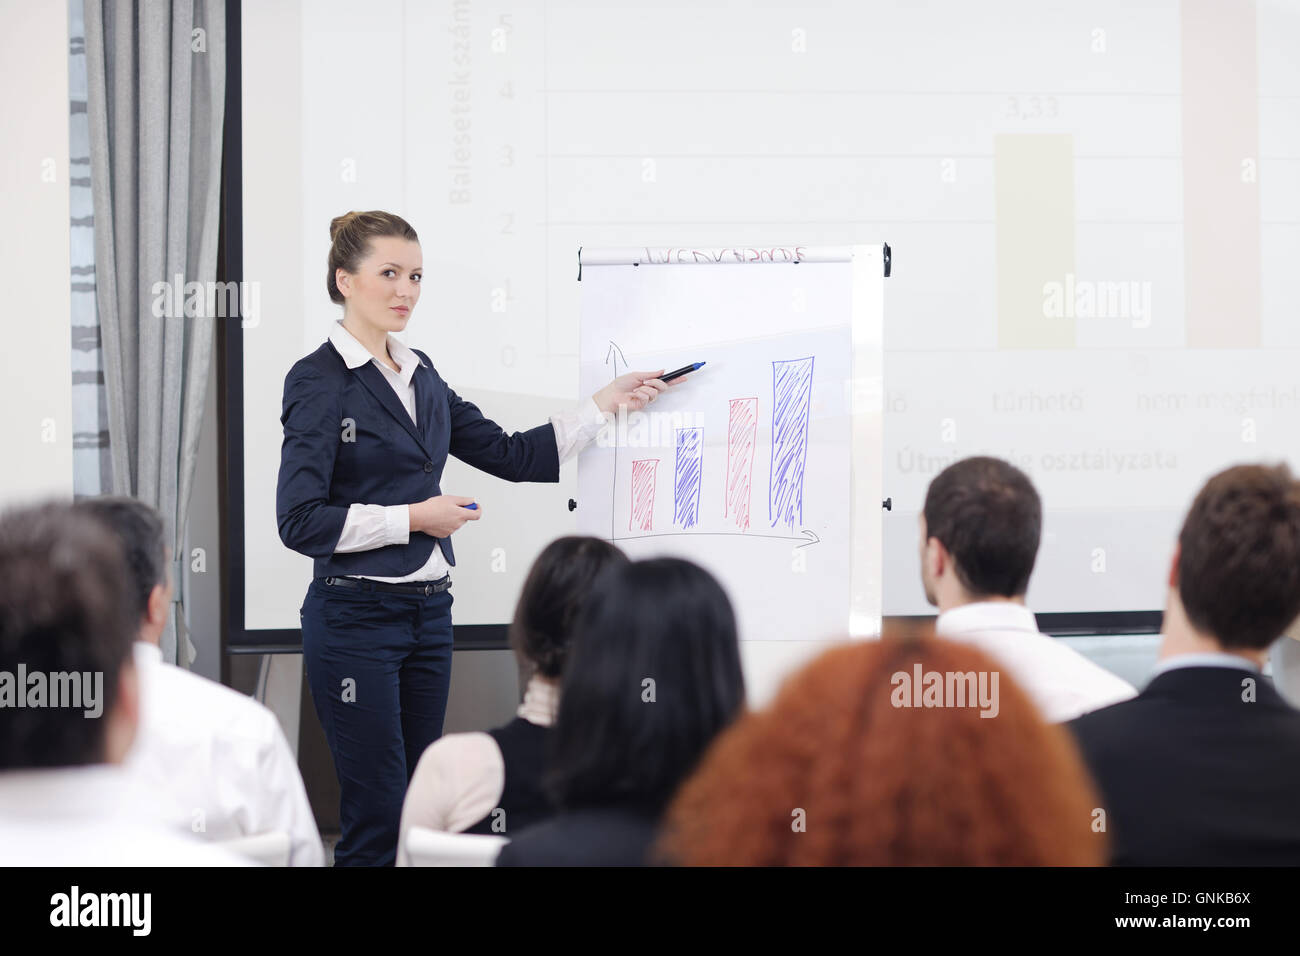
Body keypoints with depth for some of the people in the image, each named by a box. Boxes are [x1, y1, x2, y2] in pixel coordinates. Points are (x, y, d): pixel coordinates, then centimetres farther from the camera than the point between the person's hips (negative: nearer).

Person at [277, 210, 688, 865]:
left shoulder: (421, 377, 14)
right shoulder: (319, 382, -9)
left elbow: (513, 455, 16)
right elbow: (300, 521, -15)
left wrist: (606, 403, 11)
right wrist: (414, 518, -13)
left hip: (428, 614, 8)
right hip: (356, 617, -8)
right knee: (378, 818, -7)